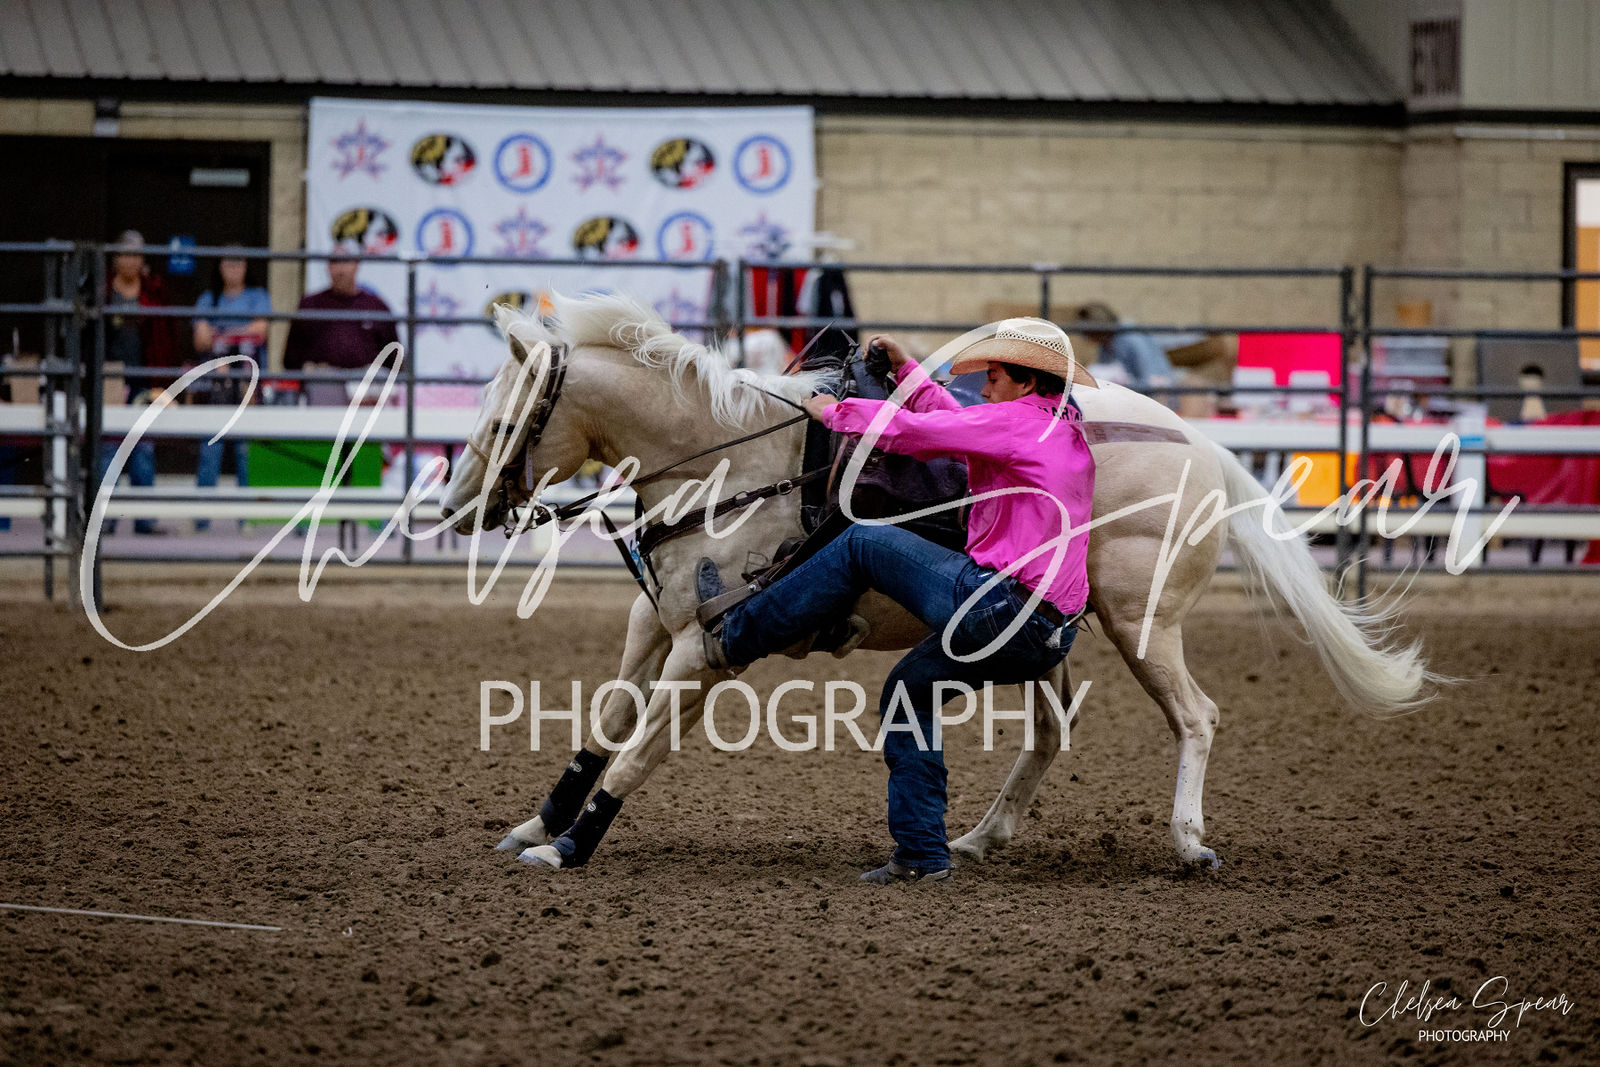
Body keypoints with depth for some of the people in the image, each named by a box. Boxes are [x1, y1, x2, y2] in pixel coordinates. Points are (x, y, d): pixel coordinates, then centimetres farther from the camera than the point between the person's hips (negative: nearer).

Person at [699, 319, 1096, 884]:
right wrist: (906, 370, 33)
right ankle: (921, 854, 19)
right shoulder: (1068, 434, 20)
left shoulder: (1018, 420, -8)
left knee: (862, 545, 1)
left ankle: (734, 635, 10)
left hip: (997, 610, -9)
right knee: (910, 689, 23)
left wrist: (835, 410, 7)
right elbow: (956, 423, 34)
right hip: (1045, 640, 9)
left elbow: (910, 432, -8)